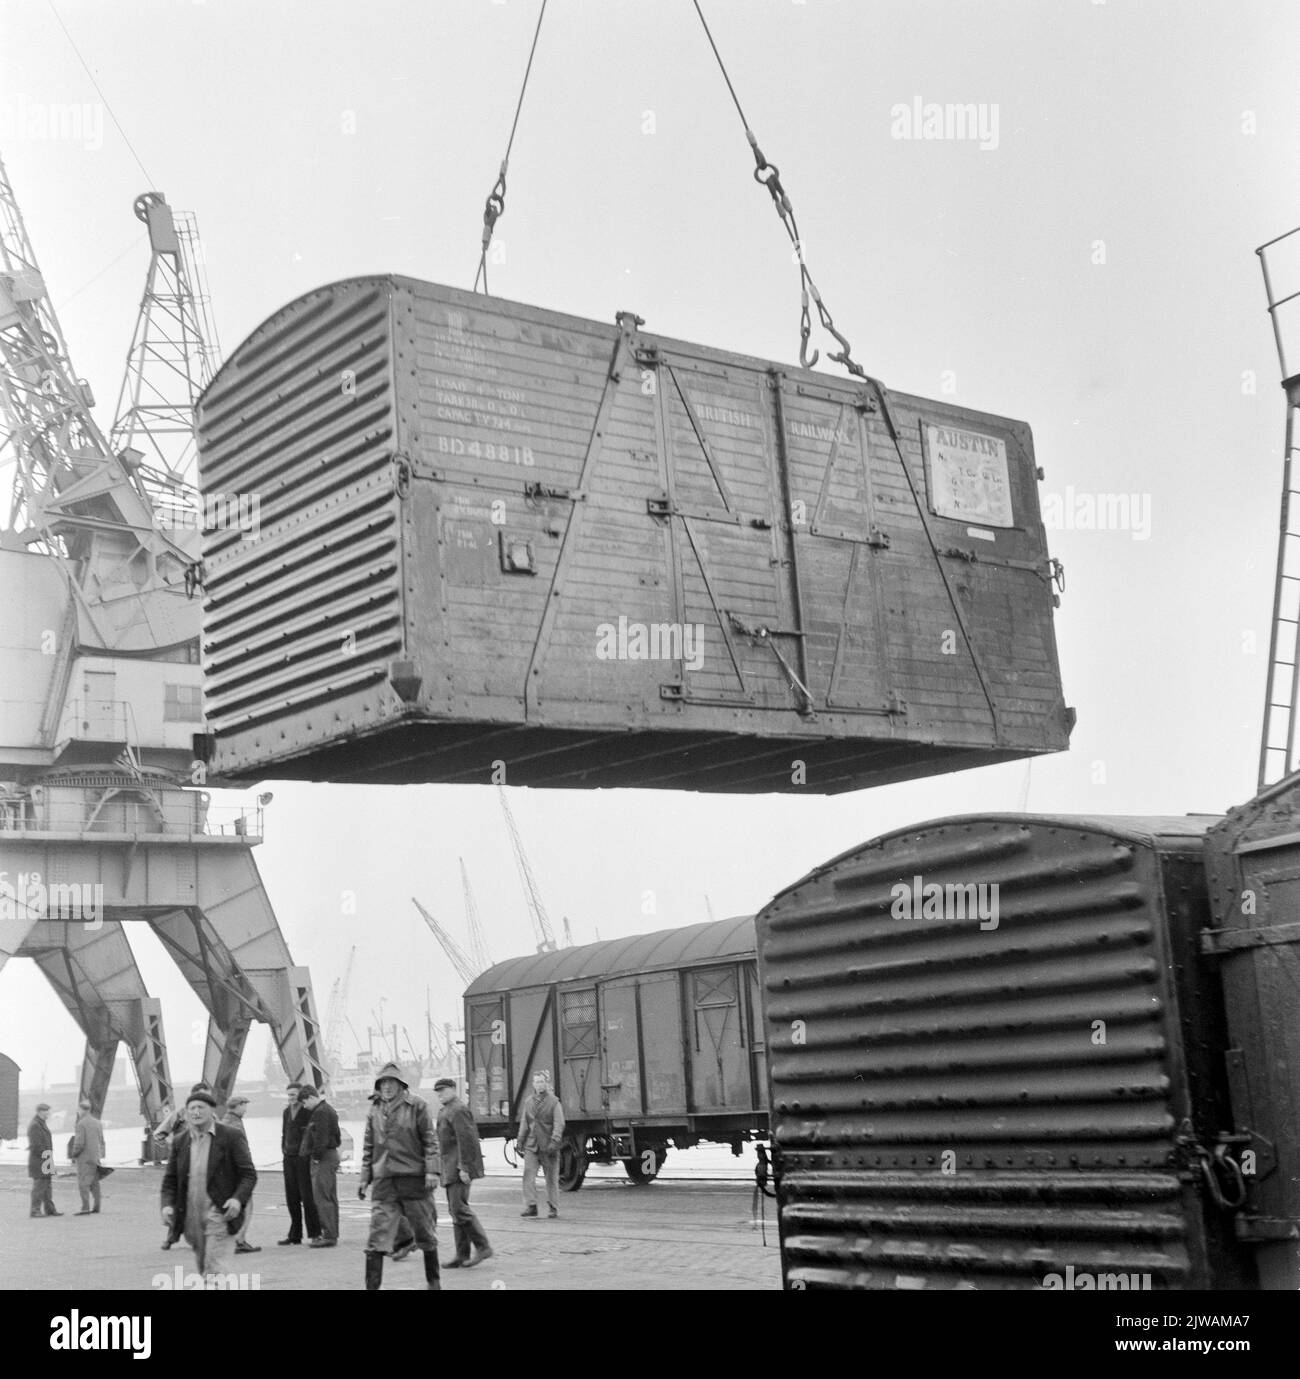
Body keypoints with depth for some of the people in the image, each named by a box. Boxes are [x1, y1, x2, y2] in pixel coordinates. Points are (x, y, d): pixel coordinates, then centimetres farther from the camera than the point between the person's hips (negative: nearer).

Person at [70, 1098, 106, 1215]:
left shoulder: (81, 1124, -13)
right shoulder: (97, 1123, 10)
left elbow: (79, 1143, -17)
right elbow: (102, 1141, 12)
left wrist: (73, 1154, -3)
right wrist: (101, 1155, 17)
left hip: (84, 1158, -7)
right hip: (96, 1158, 7)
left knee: (83, 1184, -6)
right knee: (94, 1183, 12)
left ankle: (86, 1208, -11)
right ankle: (96, 1207, 14)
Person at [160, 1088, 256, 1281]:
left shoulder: (231, 1137, -4)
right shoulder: (179, 1142, 9)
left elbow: (249, 1174, -5)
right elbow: (170, 1180, 13)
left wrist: (238, 1198, -22)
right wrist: (167, 1205, -5)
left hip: (220, 1214, -5)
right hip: (191, 1217, 5)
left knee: (213, 1270, -13)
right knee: (203, 1269, 15)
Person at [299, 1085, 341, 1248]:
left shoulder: (321, 1112, -14)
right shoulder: (329, 1110, 19)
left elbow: (321, 1137, -21)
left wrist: (317, 1157, -15)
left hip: (323, 1159, -11)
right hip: (331, 1156, 11)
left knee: (322, 1198, -10)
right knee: (330, 1198, 13)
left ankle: (329, 1235, -11)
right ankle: (332, 1234, 18)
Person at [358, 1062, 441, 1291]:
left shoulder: (416, 1106, -2)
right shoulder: (375, 1110, 9)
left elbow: (430, 1140, -3)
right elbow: (368, 1147, 15)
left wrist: (432, 1170, -12)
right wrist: (364, 1178, 11)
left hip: (414, 1177, -2)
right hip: (384, 1180, 3)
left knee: (425, 1234, 9)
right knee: (377, 1237, -6)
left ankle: (433, 1281, 26)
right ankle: (372, 1286, -3)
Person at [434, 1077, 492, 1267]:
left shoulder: (458, 1110, -12)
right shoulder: (445, 1110, 20)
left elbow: (466, 1139, -20)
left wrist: (464, 1167, -23)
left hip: (459, 1168, -10)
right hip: (451, 1168, 10)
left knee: (459, 1208, -14)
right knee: (455, 1210, 8)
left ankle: (483, 1247, -10)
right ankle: (462, 1255, 9)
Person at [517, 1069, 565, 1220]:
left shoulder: (554, 1101, -3)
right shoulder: (529, 1102, 11)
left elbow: (559, 1124, -9)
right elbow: (524, 1123, 17)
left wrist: (554, 1141, -20)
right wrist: (520, 1141, 11)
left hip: (548, 1146, -3)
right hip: (531, 1145, 3)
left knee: (551, 1178, 4)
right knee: (528, 1175, -10)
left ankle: (553, 1208, 12)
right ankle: (531, 1206, -8)